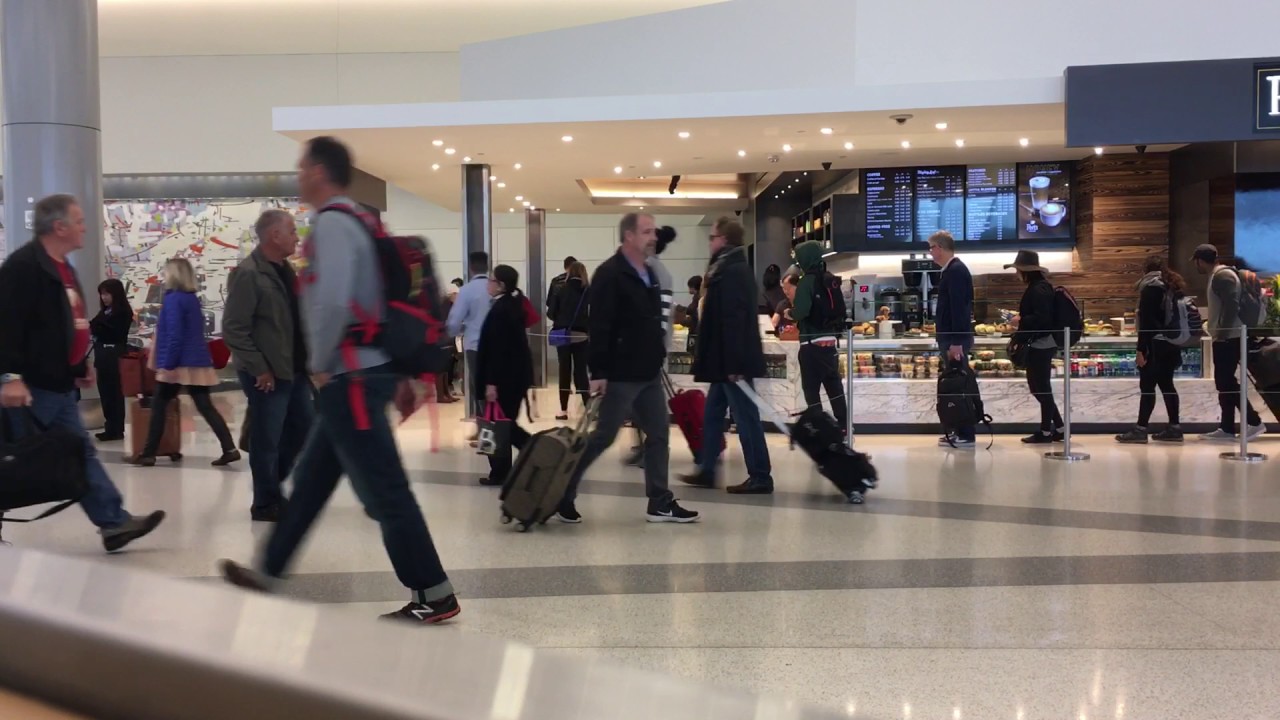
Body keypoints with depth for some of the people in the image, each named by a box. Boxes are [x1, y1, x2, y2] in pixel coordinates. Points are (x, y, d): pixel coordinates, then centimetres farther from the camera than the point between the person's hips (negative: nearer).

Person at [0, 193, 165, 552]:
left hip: (58, 385, 10)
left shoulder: (62, 267, 14)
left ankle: (114, 522, 12)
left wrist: (80, 366, 24)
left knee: (82, 453, 9)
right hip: (29, 387, -10)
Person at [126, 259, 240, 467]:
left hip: (180, 363, -7)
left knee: (159, 406, 5)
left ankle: (148, 454, 10)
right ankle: (230, 449, -8)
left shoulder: (173, 299, -10)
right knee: (205, 407, 3)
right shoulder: (193, 298, 15)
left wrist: (166, 365, -17)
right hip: (198, 362, 7)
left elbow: (174, 335, -18)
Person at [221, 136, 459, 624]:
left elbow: (332, 301, -27)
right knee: (310, 482, 18)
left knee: (384, 492, -6)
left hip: (351, 377, -10)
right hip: (358, 373, 10)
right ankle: (267, 573, 30)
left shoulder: (332, 223, -13)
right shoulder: (355, 220, 17)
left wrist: (319, 365, -13)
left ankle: (434, 596, 0)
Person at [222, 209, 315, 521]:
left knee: (303, 428, 17)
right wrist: (259, 368, -19)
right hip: (267, 374, -9)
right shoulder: (248, 274, -15)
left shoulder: (285, 270, 12)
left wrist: (307, 359, 10)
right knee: (267, 440, 1)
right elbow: (233, 329, -18)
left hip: (294, 369, 9)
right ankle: (266, 504, 14)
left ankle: (271, 486, 32)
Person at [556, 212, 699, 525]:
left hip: (650, 374, 9)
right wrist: (598, 373, -23)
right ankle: (562, 495, 13)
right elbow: (598, 327, -21)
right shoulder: (609, 274, -16)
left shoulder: (649, 273, 13)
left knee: (659, 434, 8)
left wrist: (659, 358, 19)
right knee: (602, 437, 0)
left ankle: (660, 503, 15)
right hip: (621, 375, -9)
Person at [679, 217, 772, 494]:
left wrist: (734, 363, -25)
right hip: (725, 360, 11)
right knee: (712, 415, 15)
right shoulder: (734, 269, 16)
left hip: (731, 361, -11)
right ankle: (706, 471, 22)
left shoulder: (731, 272, -18)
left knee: (745, 417, -4)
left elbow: (734, 320, -24)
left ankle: (760, 477, 2)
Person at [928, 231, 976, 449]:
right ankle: (959, 432, 18)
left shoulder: (956, 270, -15)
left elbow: (958, 308, -22)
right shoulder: (953, 269, 15)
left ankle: (966, 436, -3)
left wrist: (956, 342, -24)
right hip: (953, 336, 10)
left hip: (955, 337, -10)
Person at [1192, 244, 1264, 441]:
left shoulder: (1222, 275, -14)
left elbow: (1232, 306, -22)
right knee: (1224, 383, 9)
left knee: (1227, 383, -9)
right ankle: (1227, 428, 11)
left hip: (1229, 338, -10)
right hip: (1225, 337, 10)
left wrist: (1222, 333, -22)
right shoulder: (1217, 275, 18)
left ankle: (1254, 422, -6)